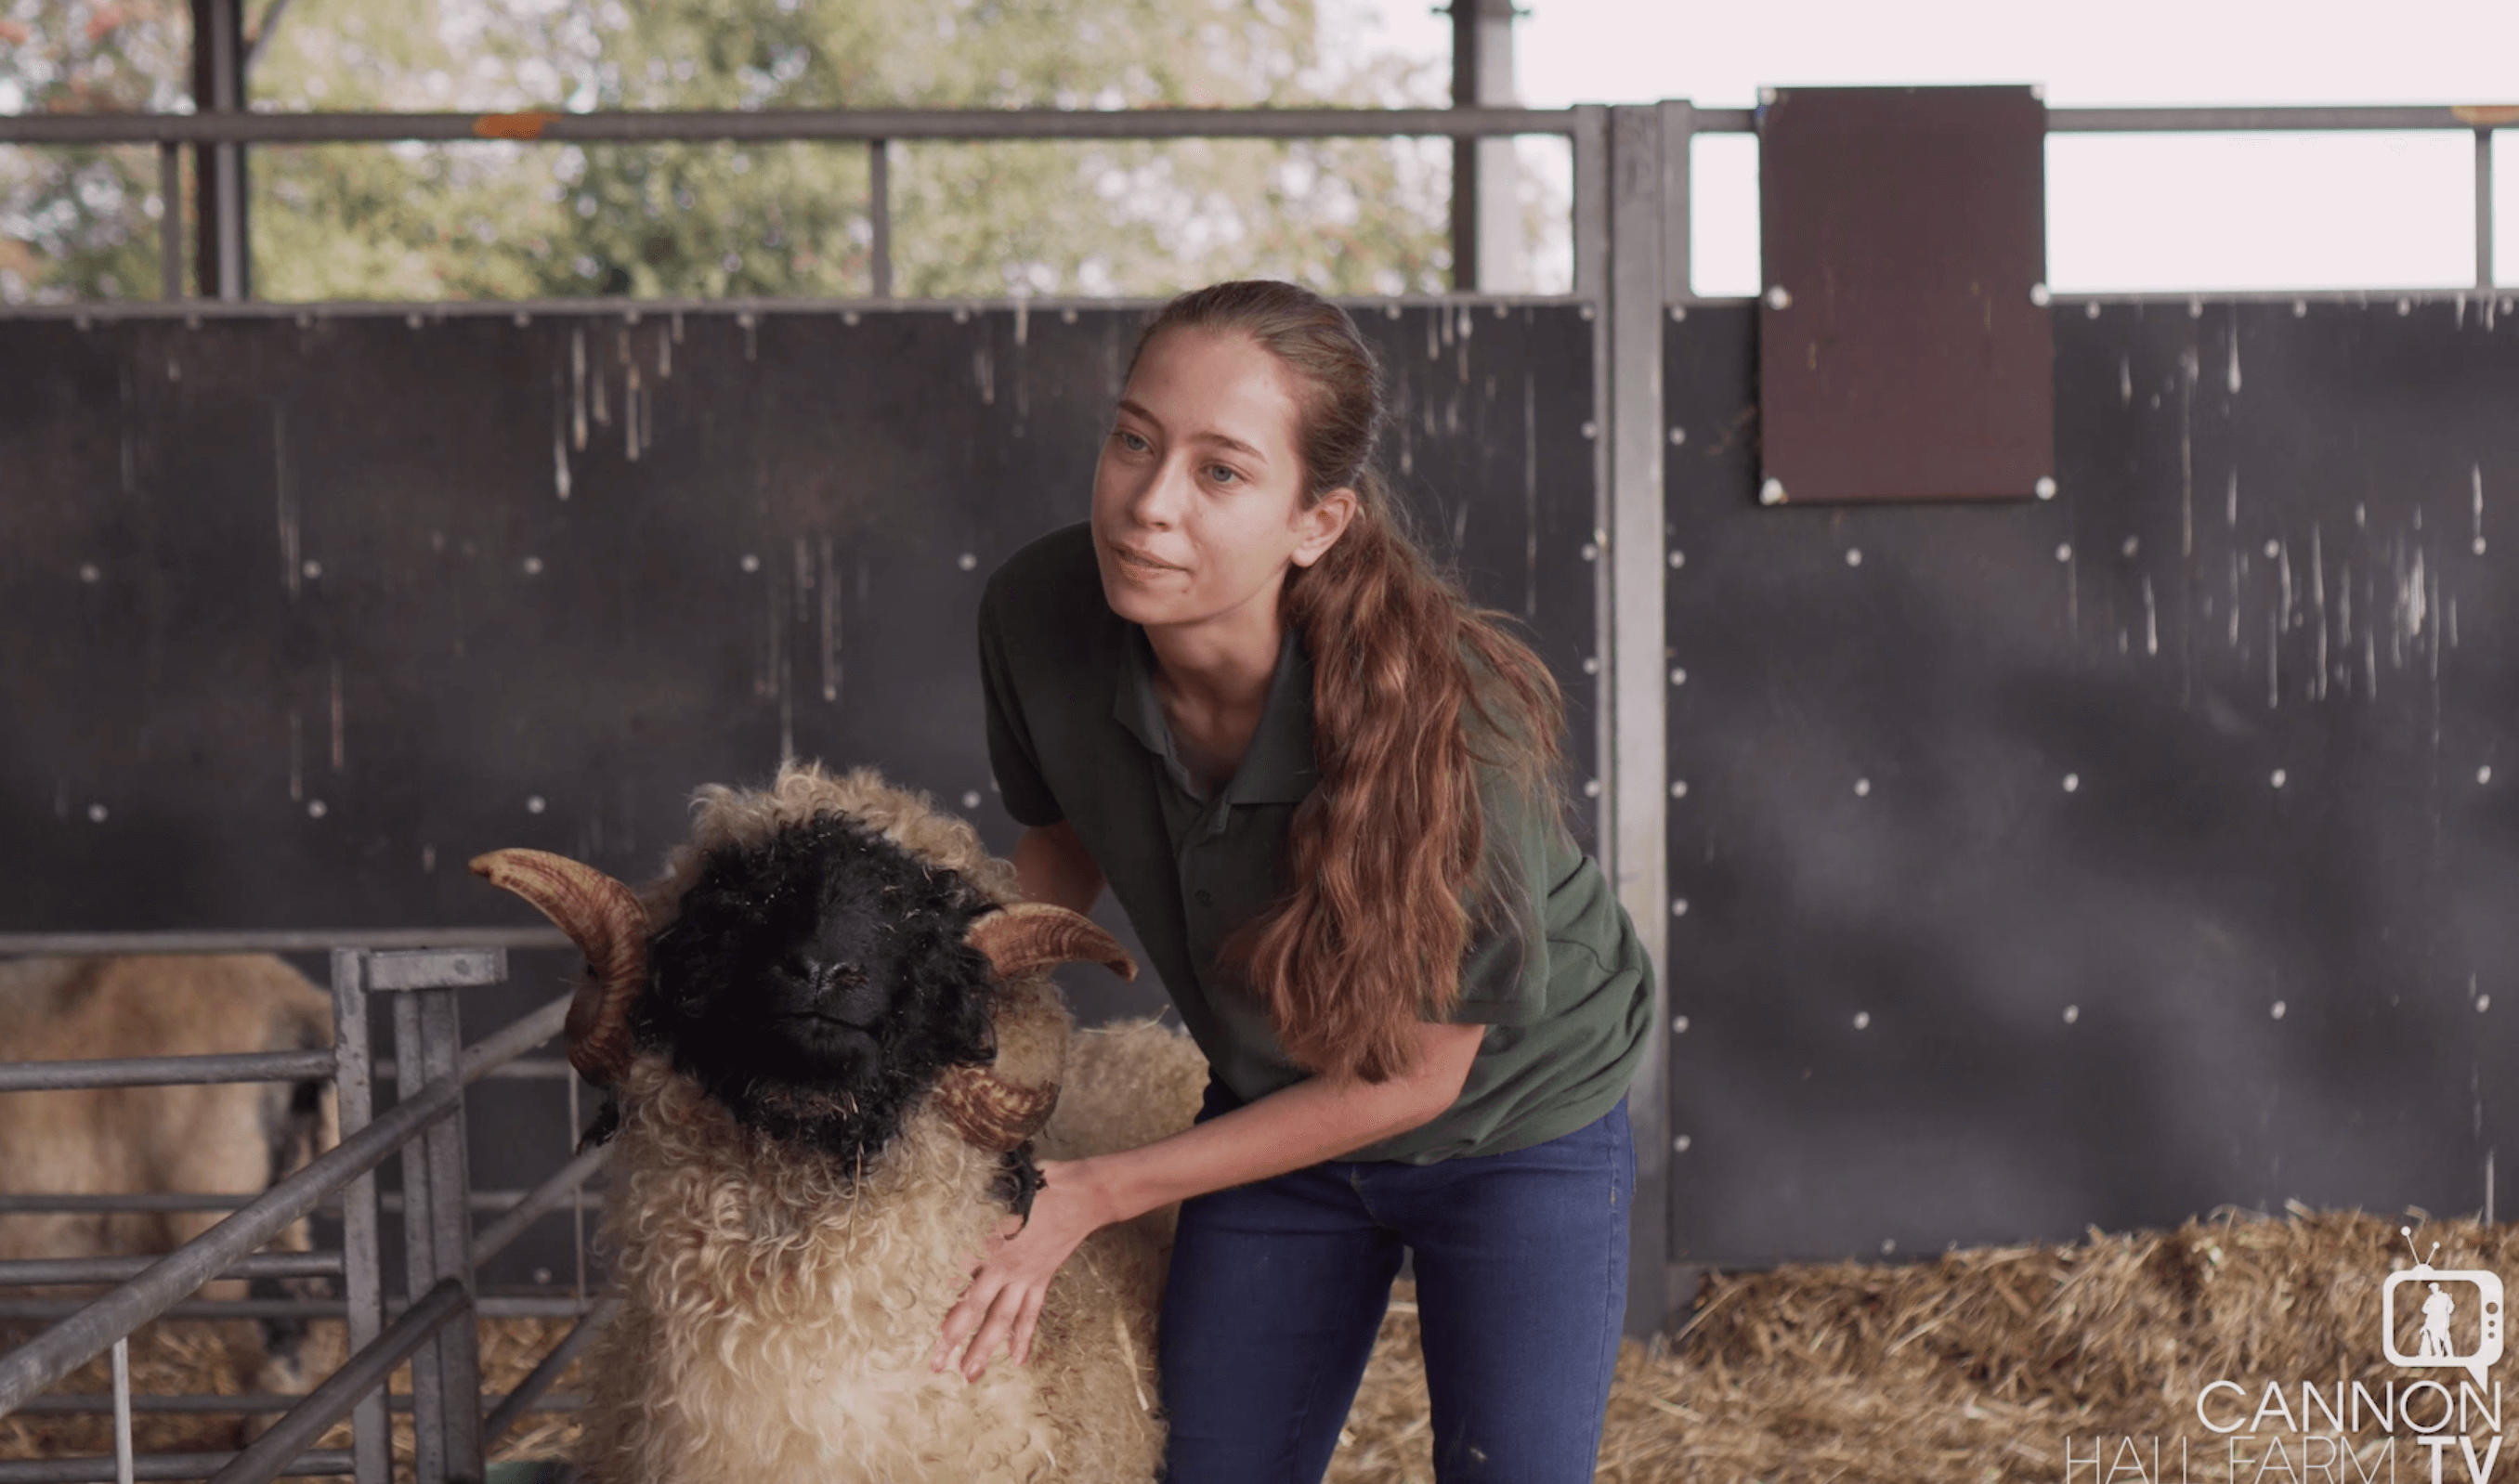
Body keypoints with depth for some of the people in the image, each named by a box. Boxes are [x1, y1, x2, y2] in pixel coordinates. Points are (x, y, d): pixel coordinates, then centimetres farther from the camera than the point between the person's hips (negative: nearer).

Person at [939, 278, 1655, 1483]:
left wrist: (1093, 1196, -20)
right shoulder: (1039, 615, -24)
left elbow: (1413, 1070, -23)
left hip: (1509, 1123, -4)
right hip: (1275, 1112, 4)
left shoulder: (1447, 720, -36)